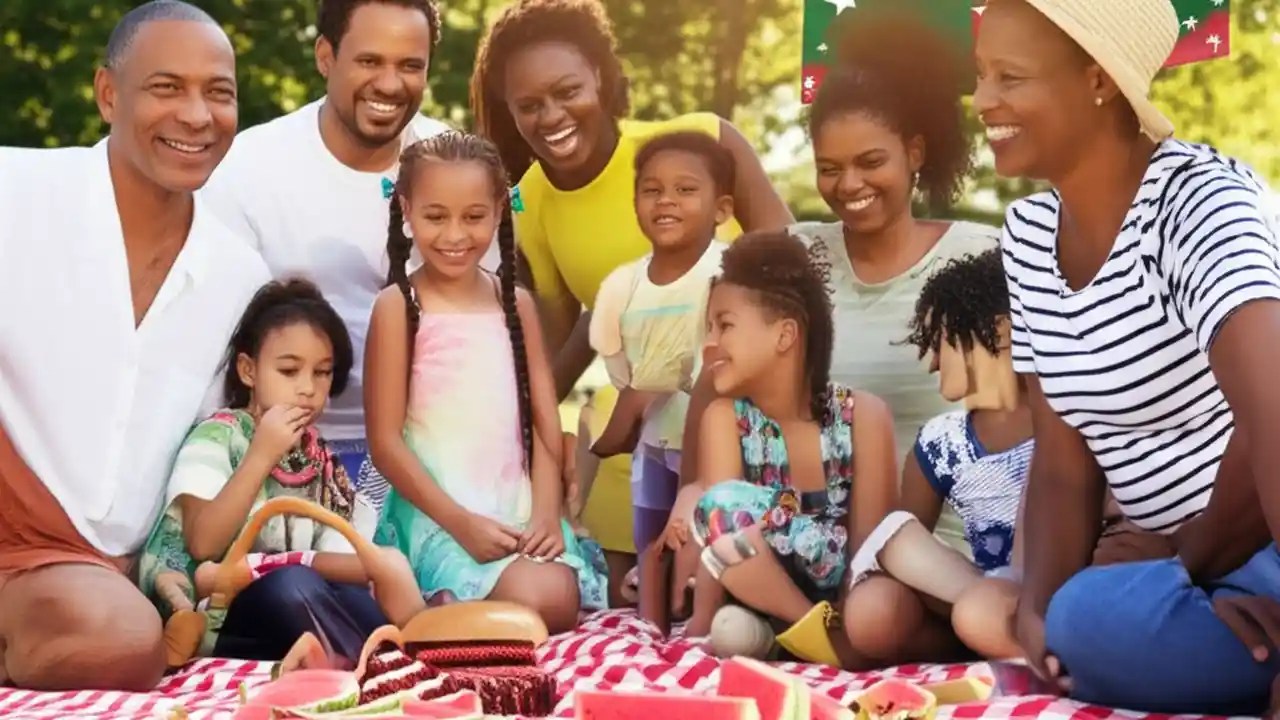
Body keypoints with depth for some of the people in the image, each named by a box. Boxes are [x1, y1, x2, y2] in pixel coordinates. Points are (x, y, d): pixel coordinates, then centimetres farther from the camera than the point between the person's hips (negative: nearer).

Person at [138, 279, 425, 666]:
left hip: (284, 621, 6)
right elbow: (204, 545, -19)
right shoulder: (217, 437, -6)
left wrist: (376, 564, -17)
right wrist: (261, 456, -22)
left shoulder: (321, 462, 10)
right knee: (292, 586, -33)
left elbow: (327, 561, 3)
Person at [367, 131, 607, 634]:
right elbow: (385, 441, -6)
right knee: (536, 600, -27)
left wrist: (546, 512, -7)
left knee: (561, 601, -22)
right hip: (437, 512, -5)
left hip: (518, 509, 5)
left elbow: (544, 423, 9)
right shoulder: (398, 306, -2)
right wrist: (461, 522, -14)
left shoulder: (516, 304, 12)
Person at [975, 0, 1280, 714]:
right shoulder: (1029, 233, 4)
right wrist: (1038, 603, -15)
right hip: (1186, 558, 9)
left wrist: (1196, 570, -23)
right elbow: (1064, 457, 2)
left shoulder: (1197, 201, -20)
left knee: (1098, 623, -28)